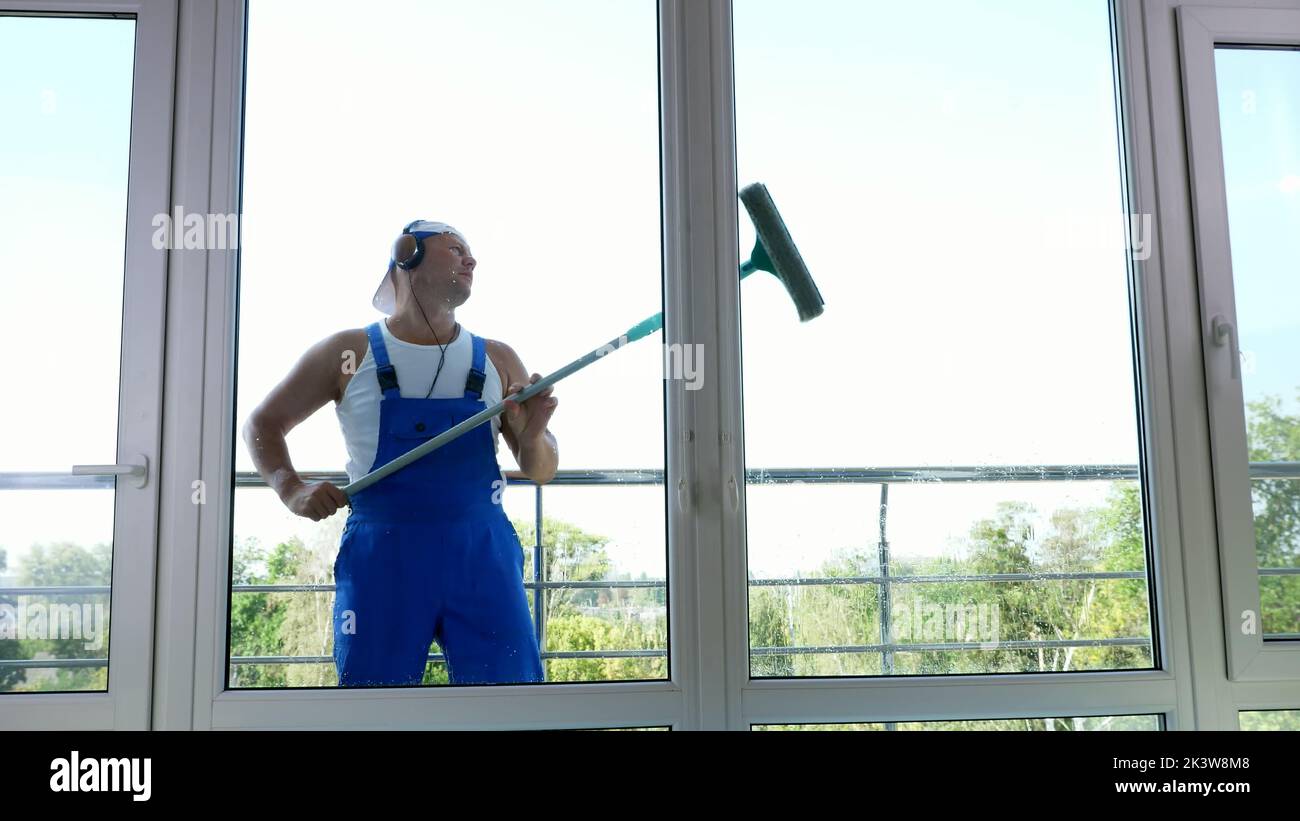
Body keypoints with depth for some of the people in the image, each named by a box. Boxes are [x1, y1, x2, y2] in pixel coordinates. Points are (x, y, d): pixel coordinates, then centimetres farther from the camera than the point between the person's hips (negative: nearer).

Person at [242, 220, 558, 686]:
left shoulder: (498, 361, 11)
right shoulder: (349, 354, 6)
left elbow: (541, 471, 14)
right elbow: (262, 425, 14)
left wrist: (532, 438, -9)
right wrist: (292, 490, -4)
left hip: (483, 555, 2)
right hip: (381, 555, -1)